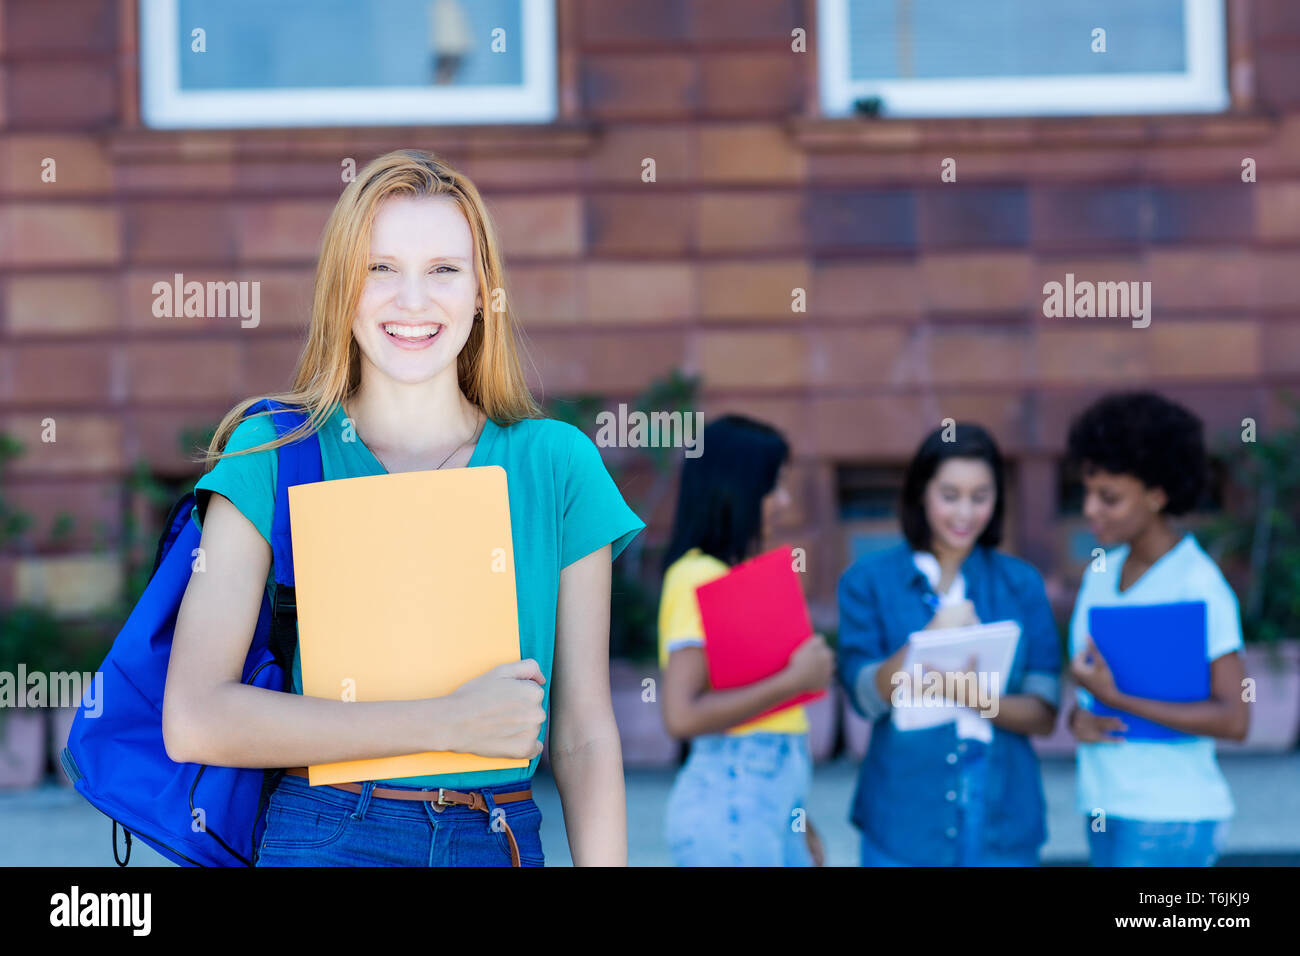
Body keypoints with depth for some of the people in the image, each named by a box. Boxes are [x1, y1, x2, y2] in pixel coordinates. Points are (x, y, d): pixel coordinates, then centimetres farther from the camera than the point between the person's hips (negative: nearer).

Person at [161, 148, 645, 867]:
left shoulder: (555, 464, 2)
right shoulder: (271, 457, -3)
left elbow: (585, 738, 3)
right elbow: (194, 721, -13)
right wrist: (448, 721, -14)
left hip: (503, 842, 2)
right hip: (322, 840, -2)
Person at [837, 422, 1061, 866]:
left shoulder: (1022, 584, 6)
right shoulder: (869, 580, 3)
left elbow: (1044, 713, 1)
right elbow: (865, 696, -6)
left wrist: (980, 699, -19)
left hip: (1003, 816, 1)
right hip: (905, 817, -1)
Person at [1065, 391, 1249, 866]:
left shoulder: (1198, 584, -13)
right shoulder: (1102, 572, 8)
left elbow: (1234, 719, -18)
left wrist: (1115, 698, -22)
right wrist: (1079, 717, -7)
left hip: (1171, 817, -7)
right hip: (1106, 808, 7)